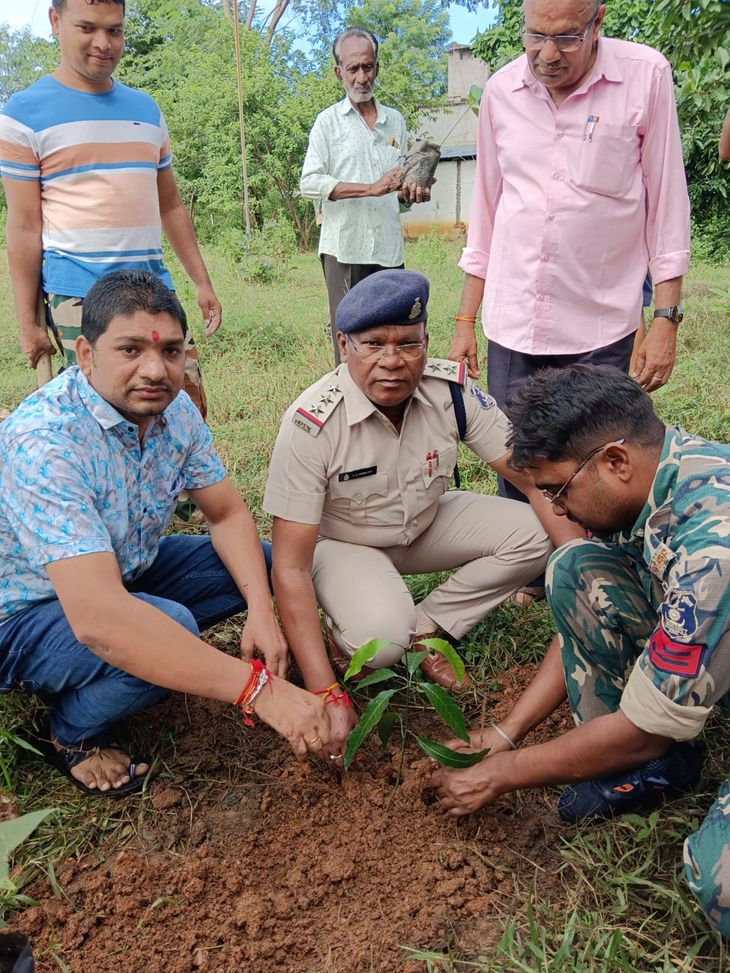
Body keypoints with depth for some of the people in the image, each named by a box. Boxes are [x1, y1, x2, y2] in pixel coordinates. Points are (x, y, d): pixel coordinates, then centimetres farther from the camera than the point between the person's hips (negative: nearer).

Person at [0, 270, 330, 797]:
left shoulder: (174, 409, -11)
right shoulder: (44, 441, -34)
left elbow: (229, 514, -2)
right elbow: (98, 619, -43)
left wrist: (262, 609, -20)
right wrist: (260, 688, -44)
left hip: (123, 572, 7)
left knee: (261, 562, -1)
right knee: (170, 628, -33)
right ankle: (73, 735, -1)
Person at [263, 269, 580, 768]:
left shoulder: (452, 388, -20)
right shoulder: (311, 424, -31)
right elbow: (290, 566, -31)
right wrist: (327, 697, -36)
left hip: (425, 524, 5)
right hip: (341, 542, -4)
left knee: (532, 532, -17)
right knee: (380, 638, -33)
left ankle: (426, 629, -4)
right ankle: (349, 634, 4)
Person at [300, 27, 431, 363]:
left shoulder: (395, 120, 18)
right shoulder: (328, 121, 5)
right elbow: (309, 183, -8)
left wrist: (411, 193, 0)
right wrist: (372, 188, -16)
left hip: (389, 248, 4)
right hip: (345, 247, -3)